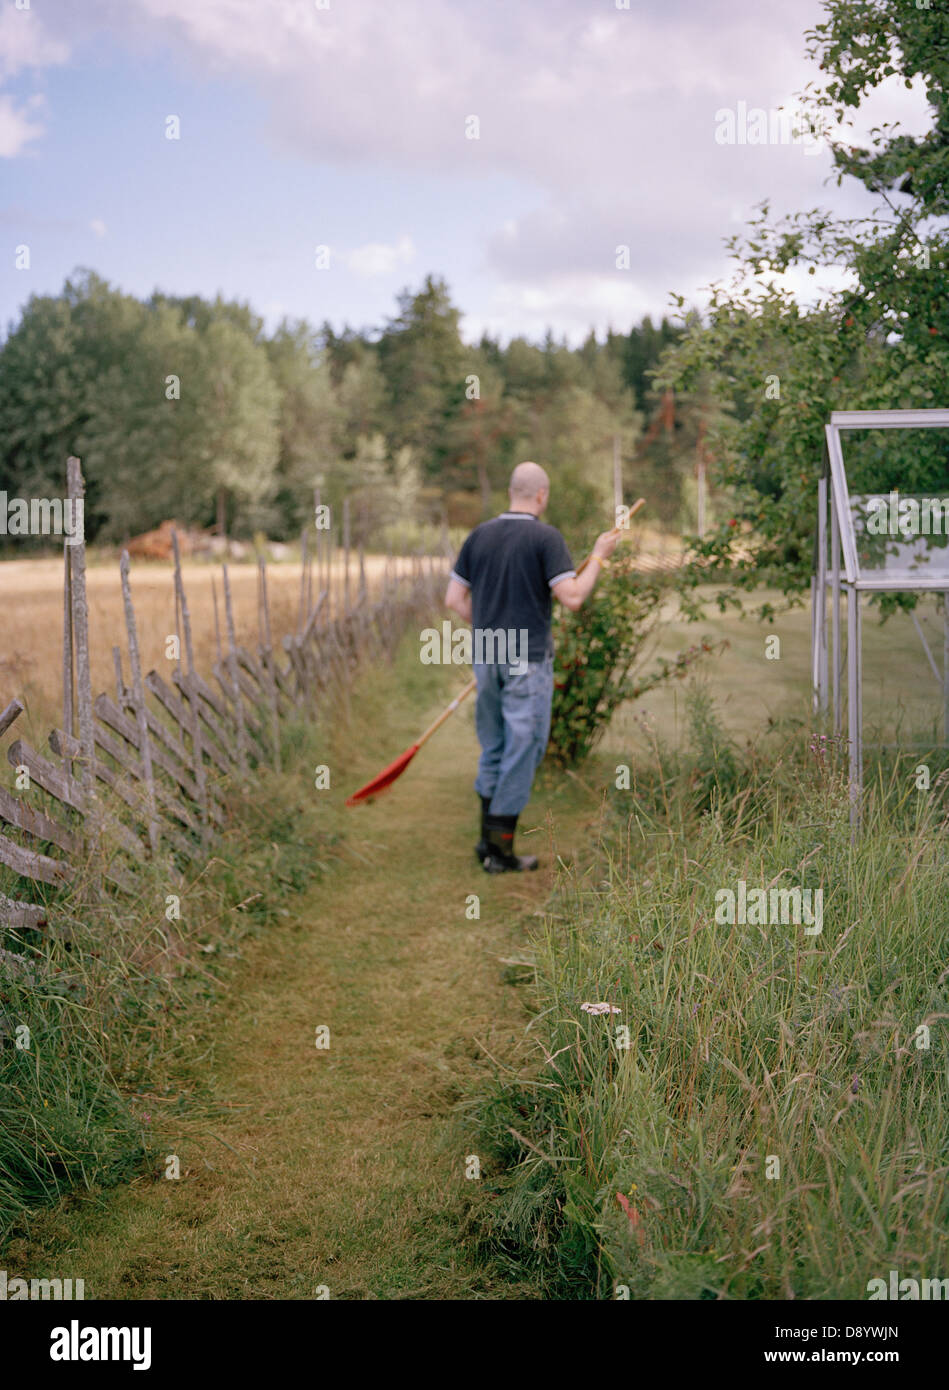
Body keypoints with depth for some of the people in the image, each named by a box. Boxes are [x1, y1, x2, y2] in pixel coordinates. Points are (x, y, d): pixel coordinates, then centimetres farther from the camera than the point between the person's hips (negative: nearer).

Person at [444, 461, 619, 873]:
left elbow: (454, 599, 8)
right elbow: (572, 597, -16)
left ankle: (488, 839, 22)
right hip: (527, 659, -6)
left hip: (485, 657, 6)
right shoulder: (545, 537, -10)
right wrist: (599, 557, -2)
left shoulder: (480, 534, 7)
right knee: (522, 749, 2)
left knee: (493, 747, 17)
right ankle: (500, 850, 5)